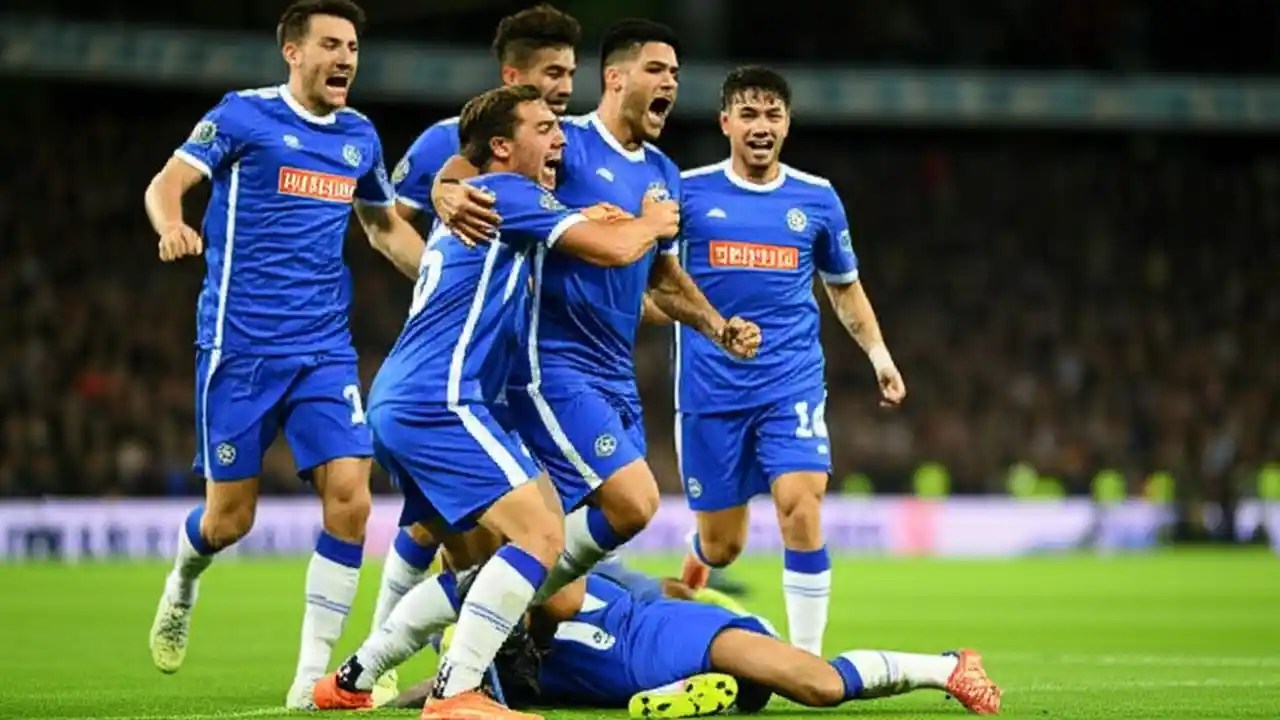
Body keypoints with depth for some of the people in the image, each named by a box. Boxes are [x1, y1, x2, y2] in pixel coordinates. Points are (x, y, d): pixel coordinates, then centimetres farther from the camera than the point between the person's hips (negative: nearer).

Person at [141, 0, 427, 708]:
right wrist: (172, 225, -34)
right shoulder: (244, 115, -3)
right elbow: (167, 182, -11)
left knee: (349, 497, -13)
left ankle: (313, 676, -4)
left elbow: (386, 226, 27)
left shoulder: (360, 137, 12)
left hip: (325, 350, 4)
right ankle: (183, 583, 38)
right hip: (240, 347, -4)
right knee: (230, 517, 1)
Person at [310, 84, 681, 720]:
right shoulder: (505, 193, -5)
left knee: (476, 562, 19)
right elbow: (614, 249, -11)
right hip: (438, 401, -10)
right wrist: (654, 222, 9)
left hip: (398, 402, 10)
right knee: (540, 534, -17)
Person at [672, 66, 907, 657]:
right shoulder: (688, 192, 1)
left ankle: (807, 659, -12)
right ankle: (694, 571, 42)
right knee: (721, 544, 4)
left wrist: (877, 350, 9)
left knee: (801, 508, -20)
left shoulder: (817, 199, 8)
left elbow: (844, 286, 21)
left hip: (793, 384, 1)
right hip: (710, 388, -1)